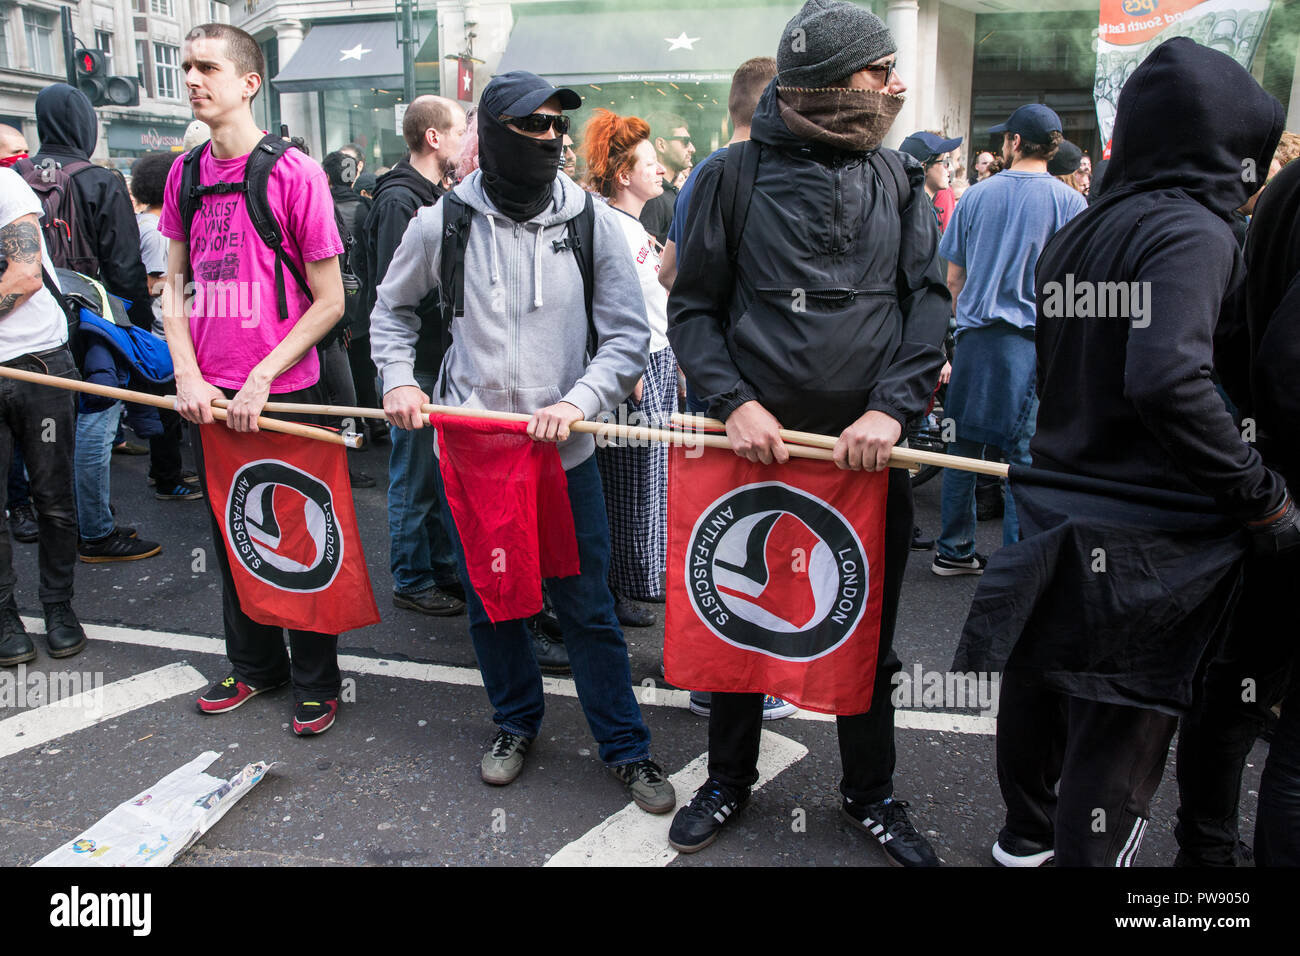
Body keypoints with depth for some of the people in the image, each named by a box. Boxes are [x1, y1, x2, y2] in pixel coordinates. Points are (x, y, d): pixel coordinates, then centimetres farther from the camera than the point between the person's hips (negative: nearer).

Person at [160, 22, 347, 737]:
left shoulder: (293, 171, -9)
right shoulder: (184, 175, 8)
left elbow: (329, 302, -10)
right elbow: (174, 287, 12)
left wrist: (260, 381, -14)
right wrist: (188, 376, -3)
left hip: (284, 395, -5)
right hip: (209, 399, 6)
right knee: (231, 537, 16)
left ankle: (315, 681, 23)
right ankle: (254, 666, 35)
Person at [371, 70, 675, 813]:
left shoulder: (592, 221, -4)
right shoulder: (442, 223, -2)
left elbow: (628, 335, -2)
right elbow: (393, 310, 15)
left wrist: (578, 402, -17)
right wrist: (399, 380, -2)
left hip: (564, 450, -1)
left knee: (588, 606, 5)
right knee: (490, 601, 15)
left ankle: (628, 749, 22)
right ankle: (517, 723, 38)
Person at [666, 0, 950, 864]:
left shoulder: (898, 180, 5)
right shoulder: (733, 176, -3)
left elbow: (929, 300, 0)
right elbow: (694, 307, 0)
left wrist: (893, 406, -15)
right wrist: (735, 402, -15)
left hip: (870, 450, 2)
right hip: (757, 442, -2)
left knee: (868, 630, 14)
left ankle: (871, 792, 35)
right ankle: (729, 778, 35)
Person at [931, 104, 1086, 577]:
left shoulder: (976, 195, 5)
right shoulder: (1069, 202, -3)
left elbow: (953, 278, 10)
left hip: (973, 337, 3)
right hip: (1032, 342, -3)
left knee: (964, 449, 10)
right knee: (1024, 456, 2)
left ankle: (954, 550, 19)